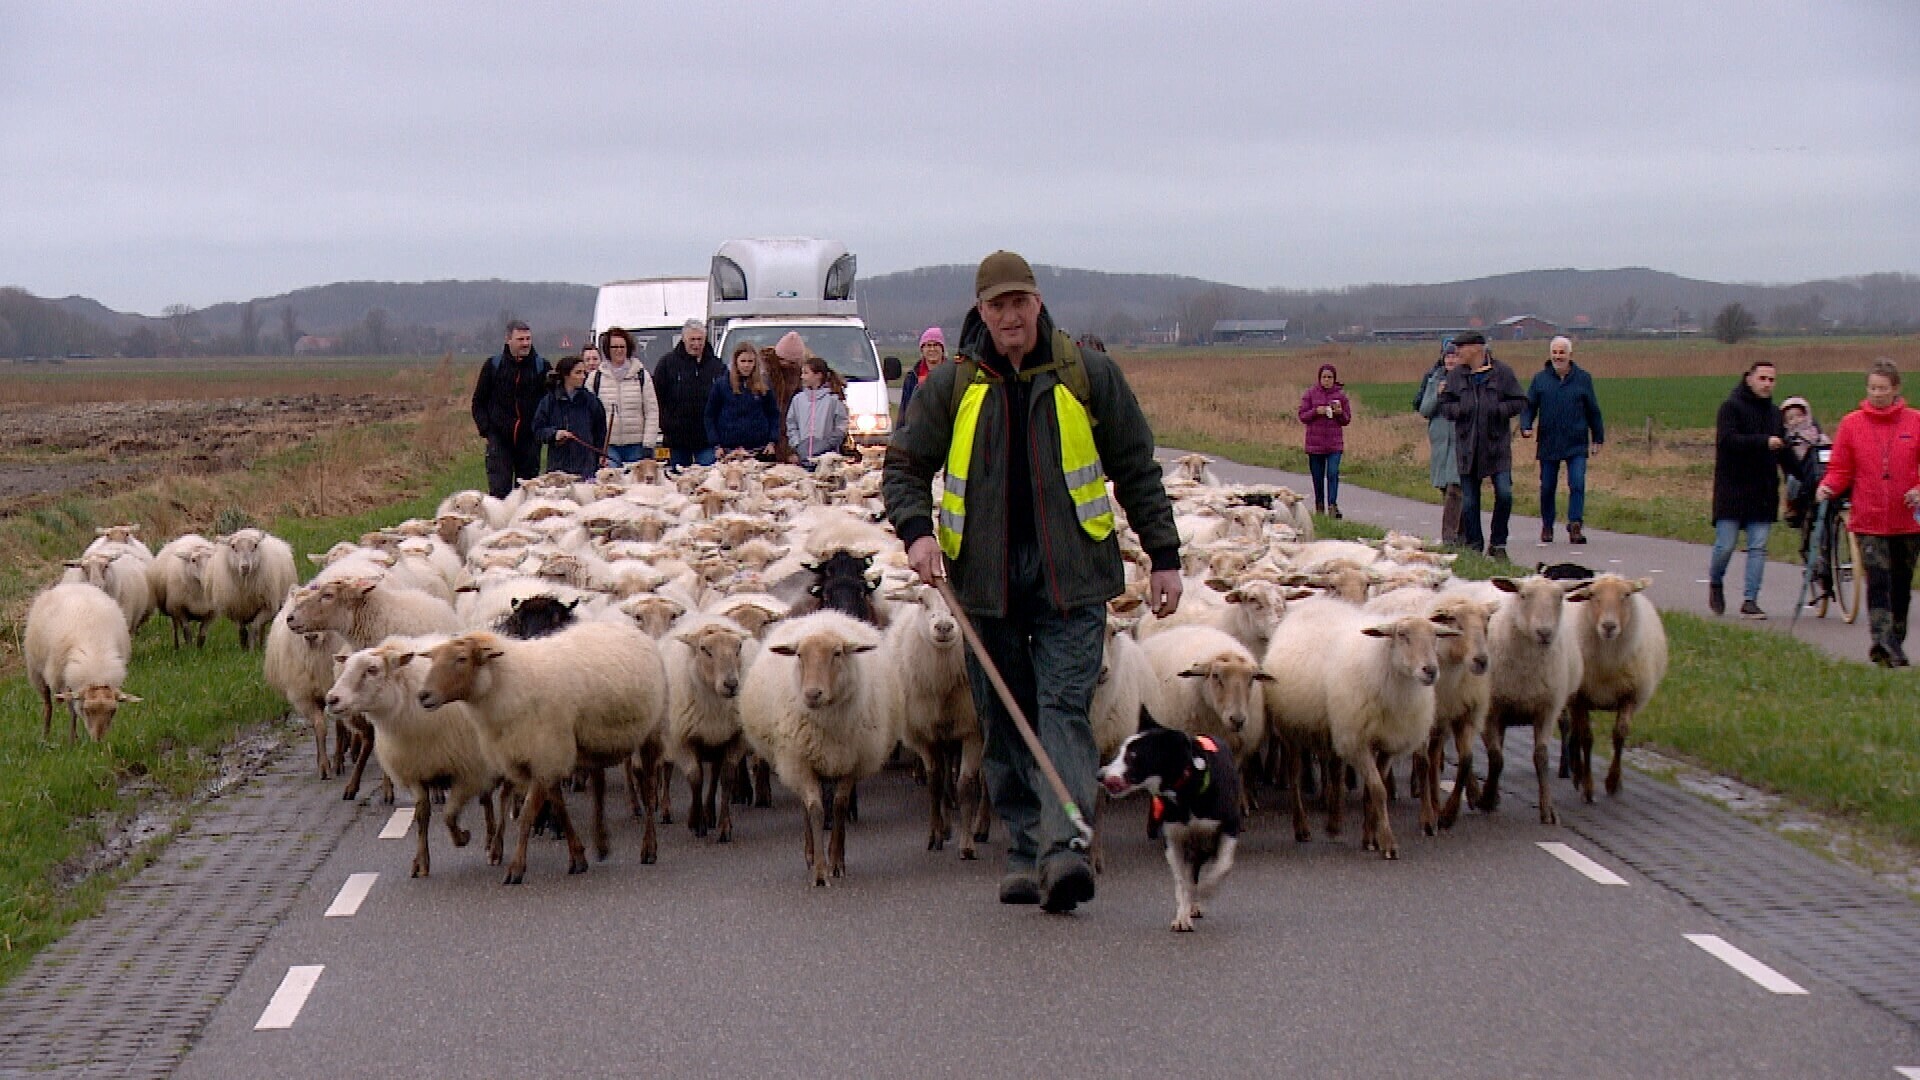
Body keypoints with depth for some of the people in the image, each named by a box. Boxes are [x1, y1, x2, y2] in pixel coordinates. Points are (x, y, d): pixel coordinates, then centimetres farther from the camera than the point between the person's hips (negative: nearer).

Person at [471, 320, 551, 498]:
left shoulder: (542, 366, 4)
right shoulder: (493, 365, 4)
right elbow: (478, 403, 11)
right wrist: (485, 429, -1)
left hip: (530, 441, 1)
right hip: (499, 439, -1)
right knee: (499, 491, -8)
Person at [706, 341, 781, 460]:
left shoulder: (763, 386, 8)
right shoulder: (721, 385, 4)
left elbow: (774, 414, 12)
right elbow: (710, 416, 6)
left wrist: (772, 442, 2)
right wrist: (716, 445, -2)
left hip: (759, 450, 1)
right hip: (730, 449, -1)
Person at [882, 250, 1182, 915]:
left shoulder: (1088, 375, 4)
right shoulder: (950, 386, 6)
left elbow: (1136, 469, 9)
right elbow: (904, 466, 11)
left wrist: (1163, 554, 5)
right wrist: (916, 530, -8)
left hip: (1071, 575, -2)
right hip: (984, 577, 2)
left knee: (1063, 707, -13)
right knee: (1003, 722, 5)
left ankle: (1062, 849, -22)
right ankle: (1024, 853, 13)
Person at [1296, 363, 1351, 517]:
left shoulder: (1340, 394, 4)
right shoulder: (1310, 393, 3)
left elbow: (1347, 420, 9)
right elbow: (1302, 416, 2)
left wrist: (1340, 413, -12)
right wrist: (1316, 411, -15)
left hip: (1335, 443, -1)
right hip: (1315, 443, 1)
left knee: (1333, 473, -14)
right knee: (1318, 476, 8)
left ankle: (1332, 505, -14)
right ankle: (1319, 506, 19)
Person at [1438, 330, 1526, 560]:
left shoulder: (1502, 373, -1)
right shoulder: (1455, 376, 7)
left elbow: (1519, 402, 0)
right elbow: (1444, 406, 8)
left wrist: (1497, 410, -15)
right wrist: (1460, 409, -12)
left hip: (1497, 445, -2)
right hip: (1467, 446, 2)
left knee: (1504, 493, -10)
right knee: (1469, 500, 4)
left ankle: (1498, 543, 5)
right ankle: (1473, 546, 14)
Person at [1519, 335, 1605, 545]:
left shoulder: (1583, 378, 5)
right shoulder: (1540, 379, 5)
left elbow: (1593, 410, 11)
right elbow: (1529, 406, 7)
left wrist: (1598, 438, 13)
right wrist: (1525, 427, -12)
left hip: (1577, 445, -1)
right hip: (1548, 444, 1)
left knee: (1577, 485, -13)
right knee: (1547, 488, 7)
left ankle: (1575, 526, -13)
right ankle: (1546, 527, 21)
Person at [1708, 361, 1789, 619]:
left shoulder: (1774, 412, 16)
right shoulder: (1731, 407, -5)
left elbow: (1783, 450, 23)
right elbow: (1727, 440, -20)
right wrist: (1764, 442, -28)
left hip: (1764, 492, 6)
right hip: (1732, 489, -5)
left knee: (1758, 547, 0)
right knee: (1725, 545, -5)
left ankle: (1750, 601, 3)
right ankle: (1715, 583, 23)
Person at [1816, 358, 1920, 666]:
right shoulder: (1851, 424, 2)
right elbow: (1841, 469, 5)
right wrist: (1828, 487, -14)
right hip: (1869, 521, -1)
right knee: (1878, 582, -15)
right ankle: (1883, 642, -23)